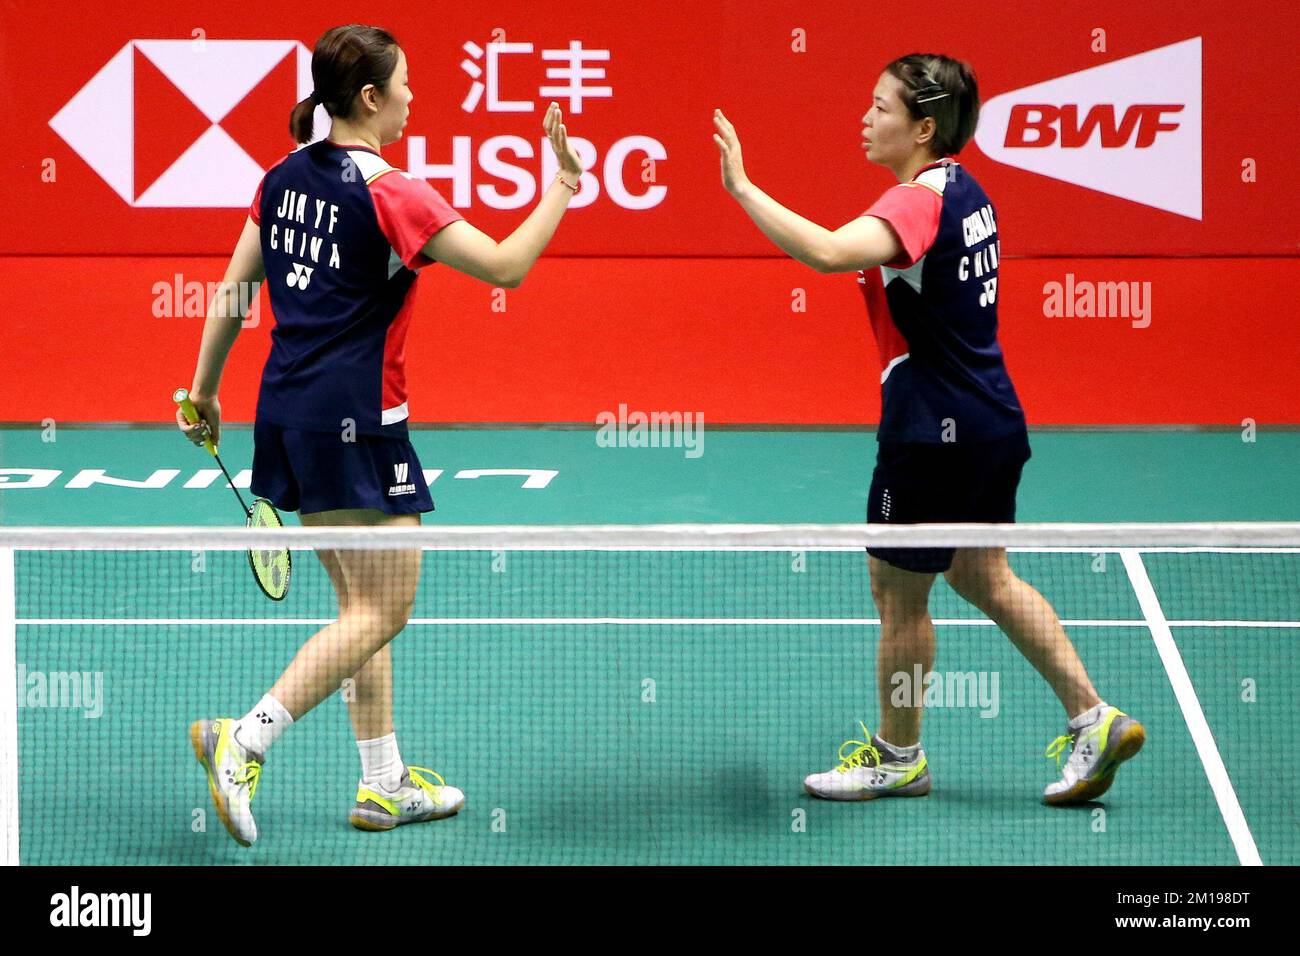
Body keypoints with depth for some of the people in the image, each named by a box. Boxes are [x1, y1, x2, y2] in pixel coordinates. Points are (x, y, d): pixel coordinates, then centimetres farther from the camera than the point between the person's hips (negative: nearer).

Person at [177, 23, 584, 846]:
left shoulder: (285, 179, 8)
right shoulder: (388, 193, -15)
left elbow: (231, 296, 12)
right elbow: (506, 265, -16)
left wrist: (204, 392, 21)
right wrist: (564, 185, -7)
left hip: (287, 410, 9)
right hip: (355, 422, -8)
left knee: (363, 604, 16)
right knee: (384, 610, -1)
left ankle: (385, 785, 20)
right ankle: (244, 742, -12)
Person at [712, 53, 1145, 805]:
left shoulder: (920, 201, -21)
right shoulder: (964, 191, 8)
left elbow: (829, 252, -39)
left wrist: (742, 187, -35)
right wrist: (876, 271, 12)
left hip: (935, 431, -9)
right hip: (993, 422, 9)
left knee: (898, 590, 6)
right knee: (984, 576, 20)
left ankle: (896, 756, 21)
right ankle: (1094, 718, 19)